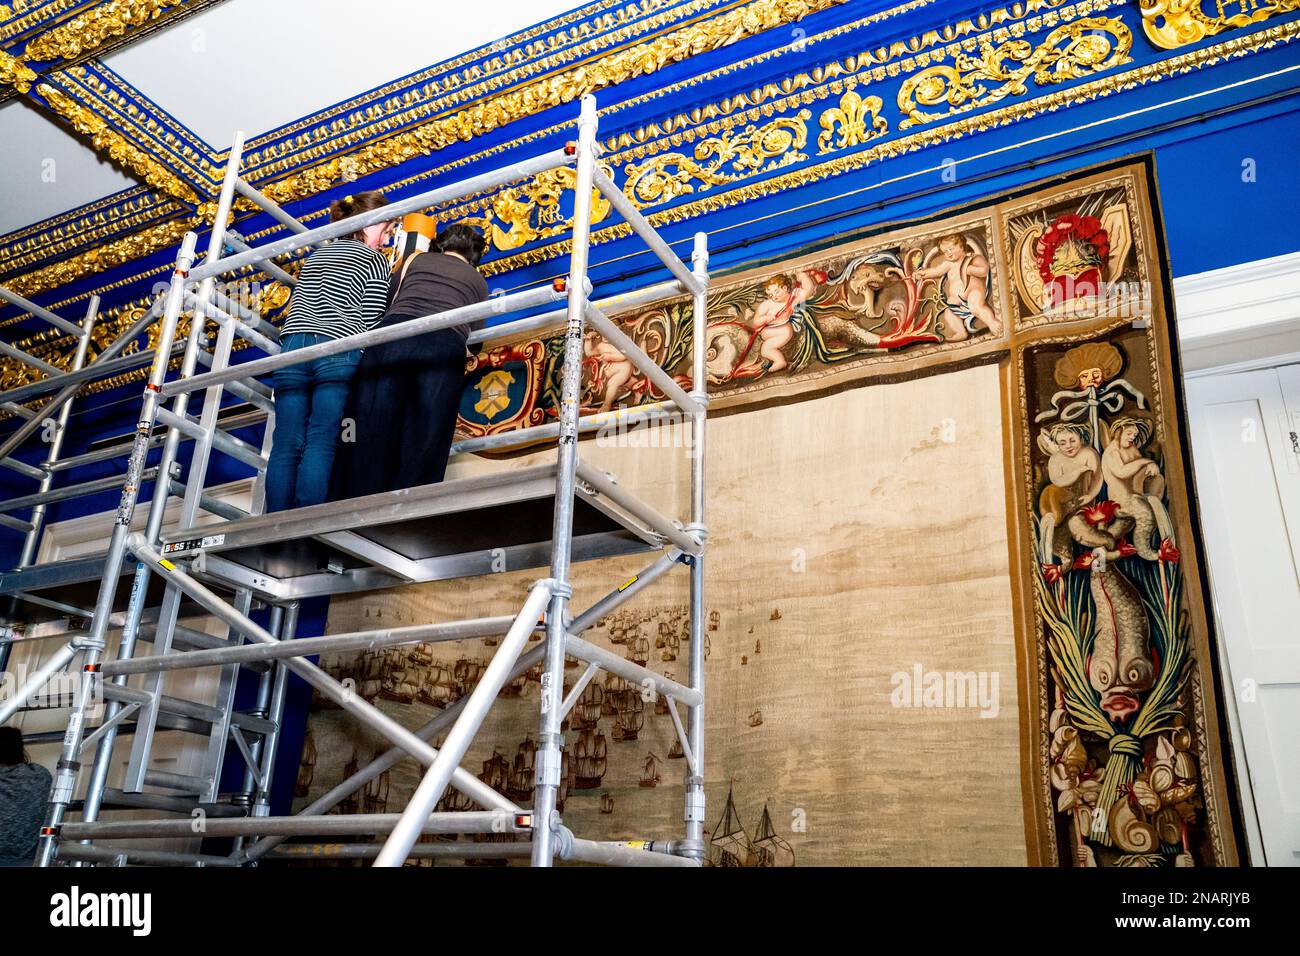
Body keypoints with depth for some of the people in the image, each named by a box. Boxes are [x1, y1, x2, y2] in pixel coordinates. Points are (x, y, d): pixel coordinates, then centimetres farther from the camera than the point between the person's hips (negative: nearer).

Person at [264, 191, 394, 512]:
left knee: (285, 447, -1)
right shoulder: (375, 261, 8)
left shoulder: (314, 257, 27)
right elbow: (371, 322, 1)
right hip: (338, 354, -5)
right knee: (321, 443, -10)